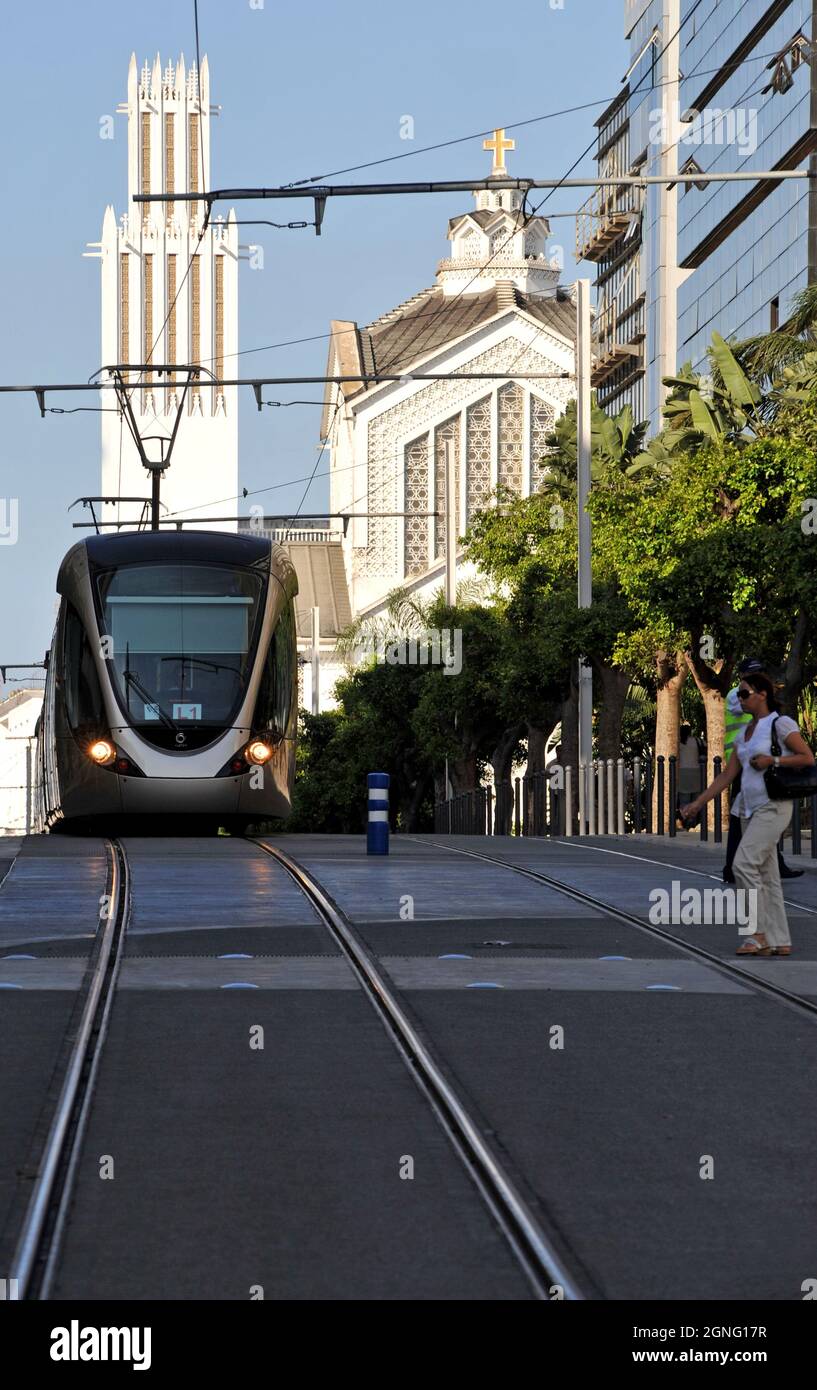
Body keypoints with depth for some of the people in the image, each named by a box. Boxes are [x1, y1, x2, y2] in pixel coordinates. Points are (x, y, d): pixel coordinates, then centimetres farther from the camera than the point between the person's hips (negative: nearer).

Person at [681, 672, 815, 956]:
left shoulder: (781, 724, -6)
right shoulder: (746, 732, 16)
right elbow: (727, 775, 17)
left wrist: (772, 761, -18)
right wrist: (698, 803, 11)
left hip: (773, 806, -8)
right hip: (750, 808, 8)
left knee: (744, 863, -18)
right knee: (765, 874, 5)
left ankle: (759, 933, -13)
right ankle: (779, 941, 7)